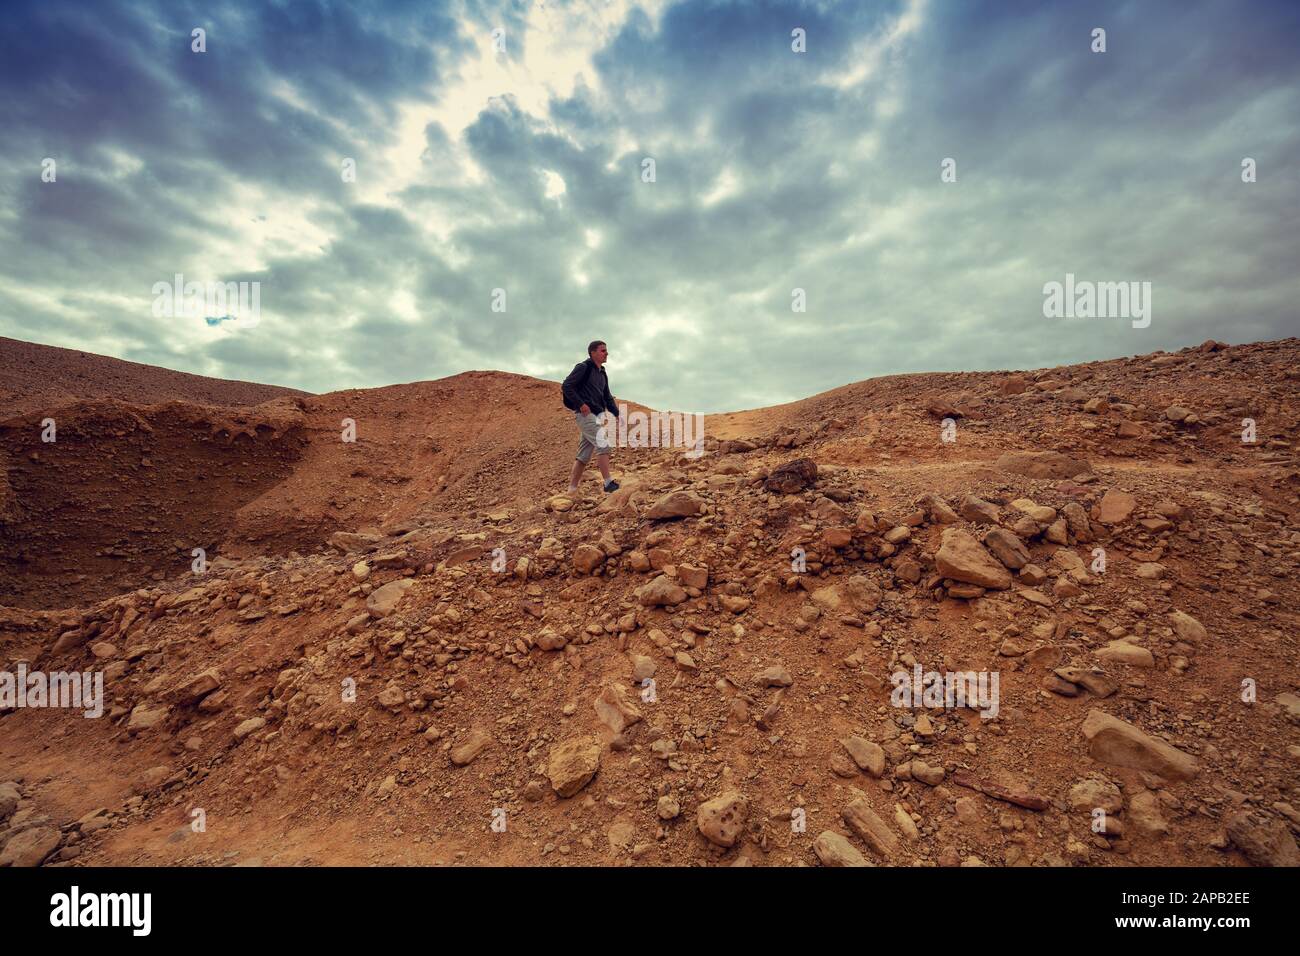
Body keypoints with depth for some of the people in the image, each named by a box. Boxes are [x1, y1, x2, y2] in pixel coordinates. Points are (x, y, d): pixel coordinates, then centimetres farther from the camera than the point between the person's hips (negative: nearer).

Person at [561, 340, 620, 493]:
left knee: (584, 456, 9)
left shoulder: (602, 374, 22)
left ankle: (572, 489, 14)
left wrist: (617, 414, 13)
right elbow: (566, 386, -11)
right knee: (603, 444, -20)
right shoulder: (583, 368, -3)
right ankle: (608, 483, -22)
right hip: (585, 413, -9)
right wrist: (581, 404, -17)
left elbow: (607, 398, 26)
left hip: (596, 415, 9)